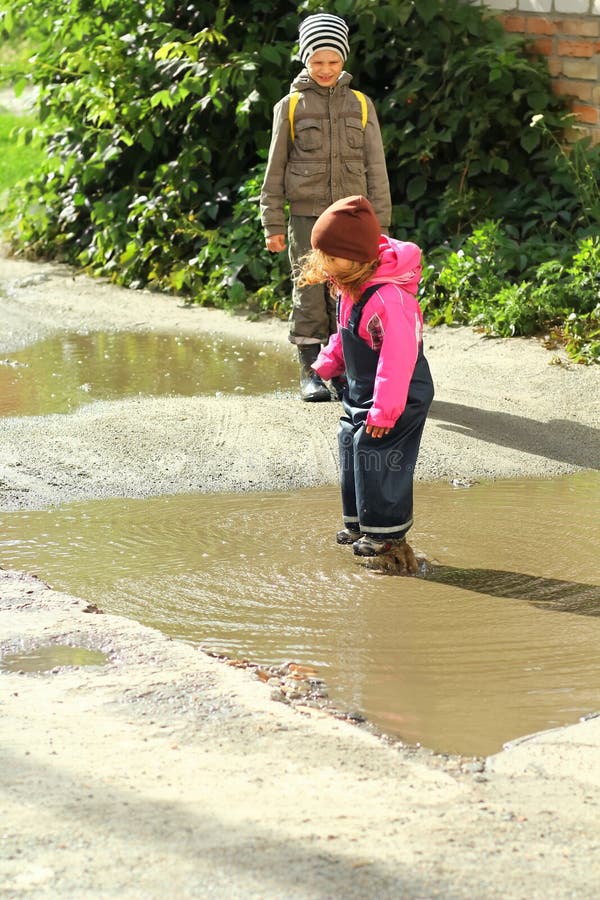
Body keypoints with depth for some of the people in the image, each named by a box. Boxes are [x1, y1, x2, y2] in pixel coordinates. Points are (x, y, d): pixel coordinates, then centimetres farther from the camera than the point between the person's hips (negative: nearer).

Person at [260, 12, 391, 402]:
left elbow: (376, 168, 8)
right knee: (309, 294, 0)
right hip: (306, 216, -1)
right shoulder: (290, 107, 3)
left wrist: (380, 223, 3)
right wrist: (273, 225, 1)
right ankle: (310, 373, 7)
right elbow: (275, 169, 5)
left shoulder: (361, 106, 7)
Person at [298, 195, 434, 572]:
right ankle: (359, 523, 31)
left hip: (398, 395, -10)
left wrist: (384, 410, -29)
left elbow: (398, 358, -31)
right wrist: (328, 363, 5)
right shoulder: (350, 286, -1)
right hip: (361, 392, 10)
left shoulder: (389, 299, -32)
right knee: (352, 448, 16)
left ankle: (386, 531, 7)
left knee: (377, 456, -6)